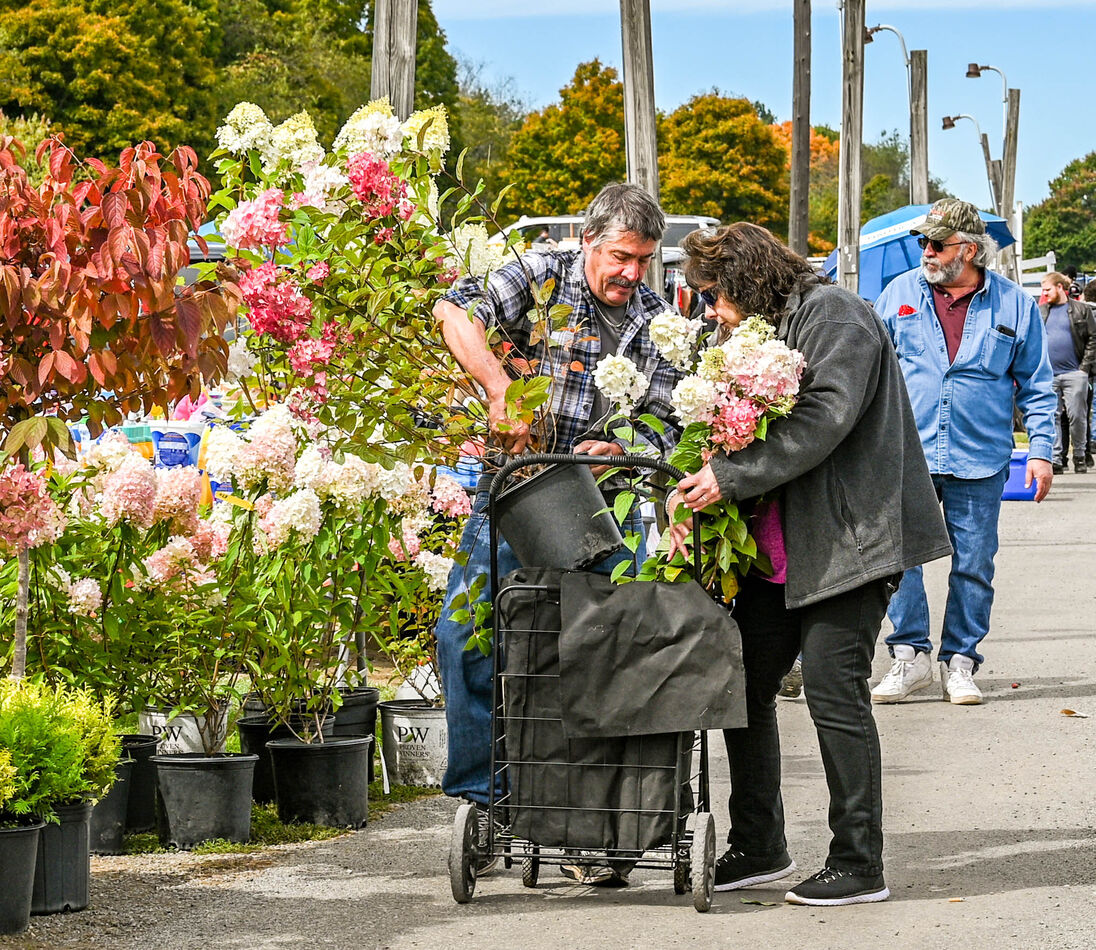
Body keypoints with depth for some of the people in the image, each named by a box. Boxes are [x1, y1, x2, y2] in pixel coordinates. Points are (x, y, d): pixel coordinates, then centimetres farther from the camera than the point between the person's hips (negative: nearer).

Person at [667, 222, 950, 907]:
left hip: (850, 538, -9)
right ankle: (759, 849, 19)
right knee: (744, 685, 8)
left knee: (834, 691, -10)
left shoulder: (834, 315, -10)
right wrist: (698, 487, -2)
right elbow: (750, 429, 17)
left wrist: (731, 477, -24)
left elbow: (827, 415, -24)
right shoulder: (767, 331, 19)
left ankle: (860, 867, -3)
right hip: (779, 548, 9)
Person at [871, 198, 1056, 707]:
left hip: (980, 459, 0)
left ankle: (960, 661, 14)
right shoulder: (900, 294, 6)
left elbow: (1036, 385, 9)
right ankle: (910, 655, 5)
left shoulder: (1014, 304, 3)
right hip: (907, 454, 1)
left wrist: (1041, 449, 2)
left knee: (973, 564, 3)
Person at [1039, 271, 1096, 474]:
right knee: (1052, 417, 1)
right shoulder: (1040, 311, 13)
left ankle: (1079, 456, 12)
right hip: (1047, 375, 3)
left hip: (1074, 373, -3)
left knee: (1077, 416, -1)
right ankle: (1055, 459, 3)